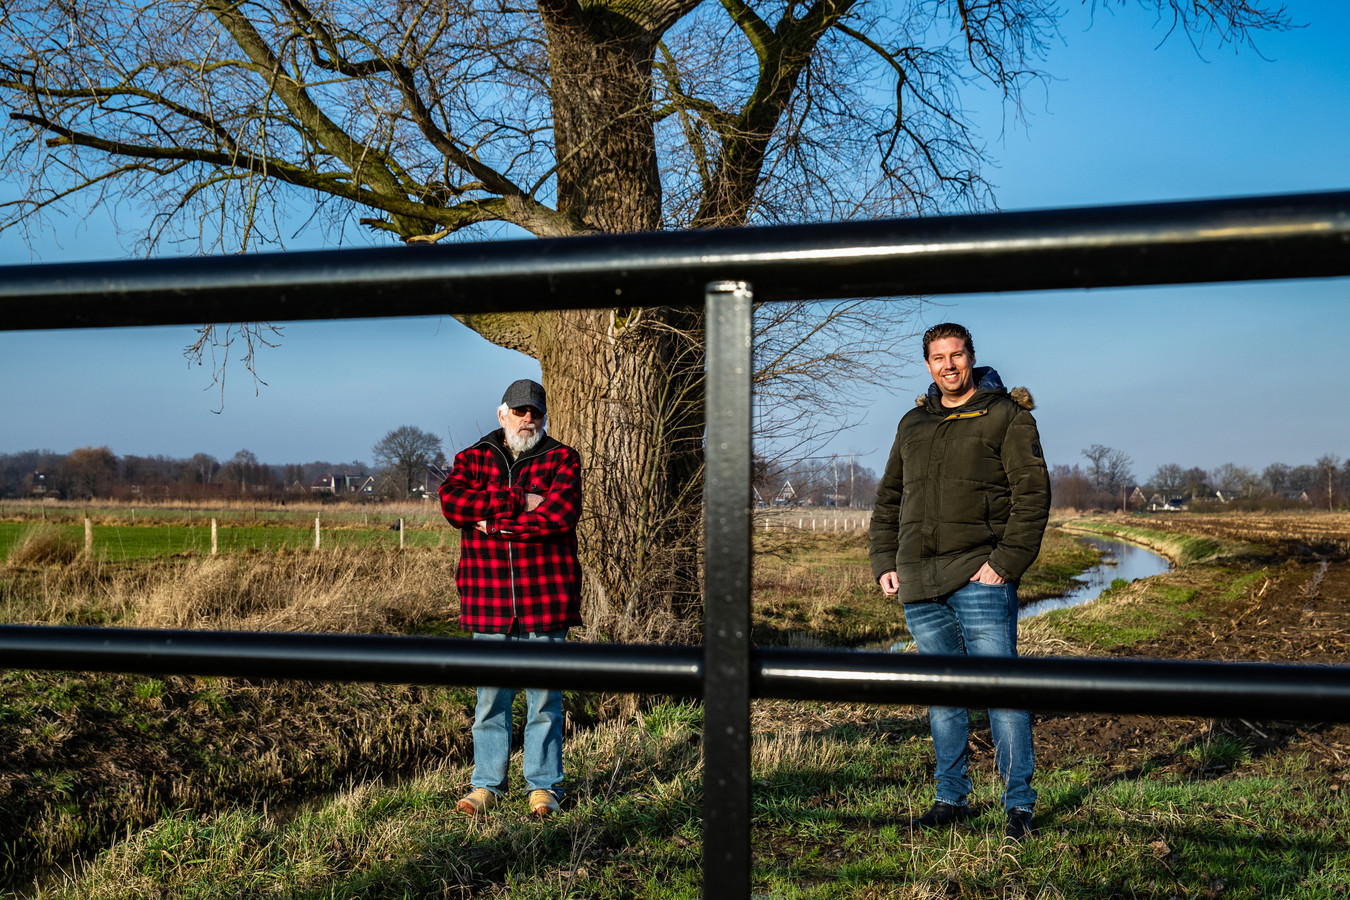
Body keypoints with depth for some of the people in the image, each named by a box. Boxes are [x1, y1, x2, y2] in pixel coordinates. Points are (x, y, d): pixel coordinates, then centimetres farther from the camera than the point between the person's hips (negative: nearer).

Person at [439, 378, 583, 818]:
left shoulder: (561, 459, 6)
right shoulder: (472, 458, 12)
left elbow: (562, 513, -11)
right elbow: (452, 501, -8)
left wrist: (495, 523, -9)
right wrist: (519, 501, -13)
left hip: (546, 597, -1)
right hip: (488, 598, 2)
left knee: (545, 695, 4)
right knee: (491, 696, 8)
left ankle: (543, 785, 16)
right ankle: (487, 785, 21)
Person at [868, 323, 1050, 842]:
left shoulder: (1006, 415, 2)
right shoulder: (913, 424, 18)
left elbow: (1032, 494, -5)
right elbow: (888, 501, 22)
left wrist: (1005, 562, -14)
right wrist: (884, 563, 11)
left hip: (981, 580, -5)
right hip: (920, 589, 5)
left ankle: (1019, 805, 8)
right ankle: (951, 800, 23)